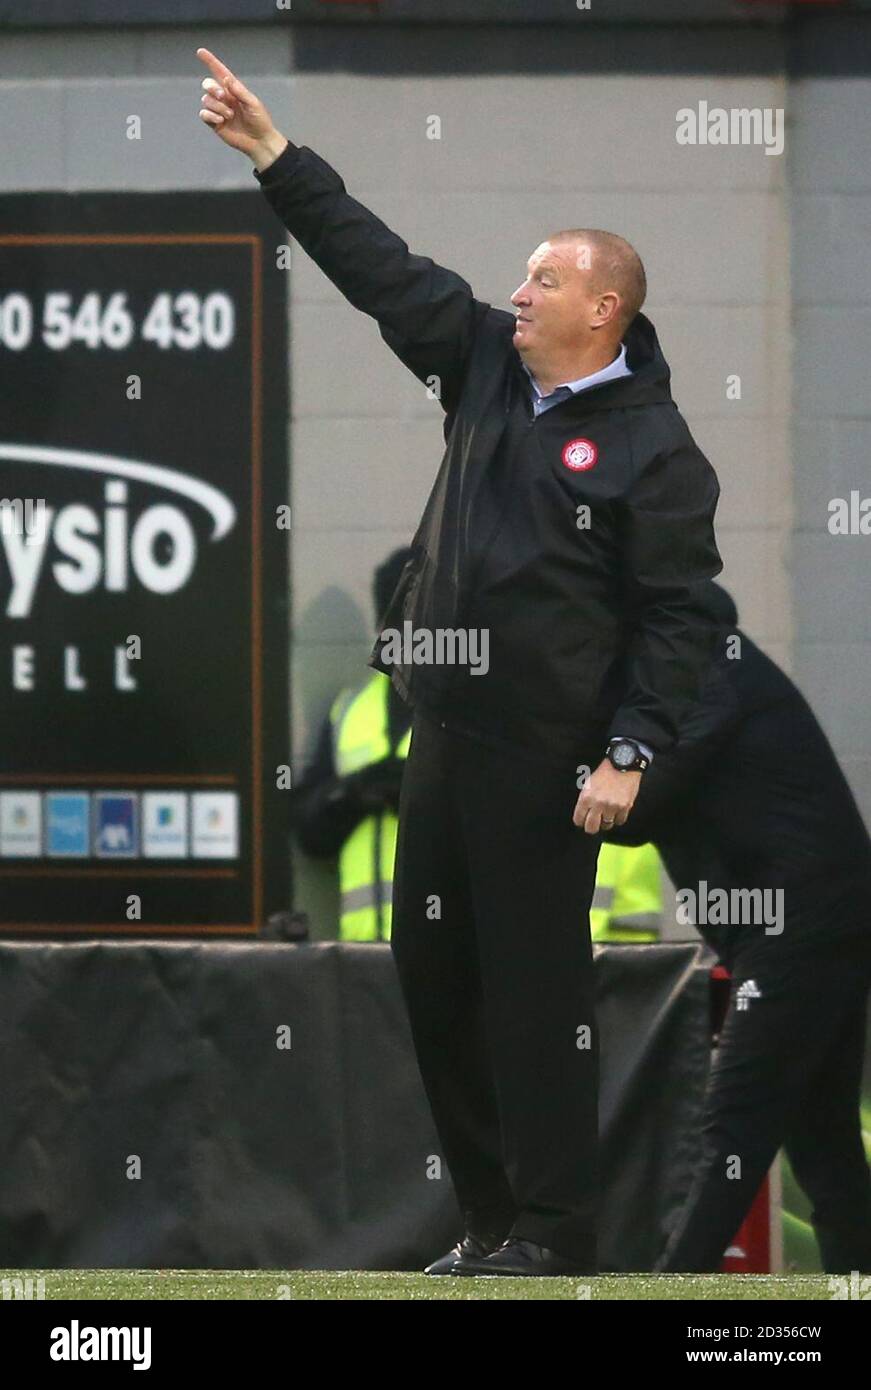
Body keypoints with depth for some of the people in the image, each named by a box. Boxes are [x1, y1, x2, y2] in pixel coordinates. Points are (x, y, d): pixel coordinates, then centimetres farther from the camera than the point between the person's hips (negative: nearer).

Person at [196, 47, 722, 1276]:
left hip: (547, 757, -8)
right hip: (445, 731, 8)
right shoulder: (487, 366, 11)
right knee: (433, 967, 8)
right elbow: (381, 270, 13)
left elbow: (674, 619, -10)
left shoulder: (651, 446, -7)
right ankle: (490, 1214, 16)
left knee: (534, 985, -6)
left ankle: (555, 1230, 0)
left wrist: (629, 755, -17)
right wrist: (274, 155, 10)